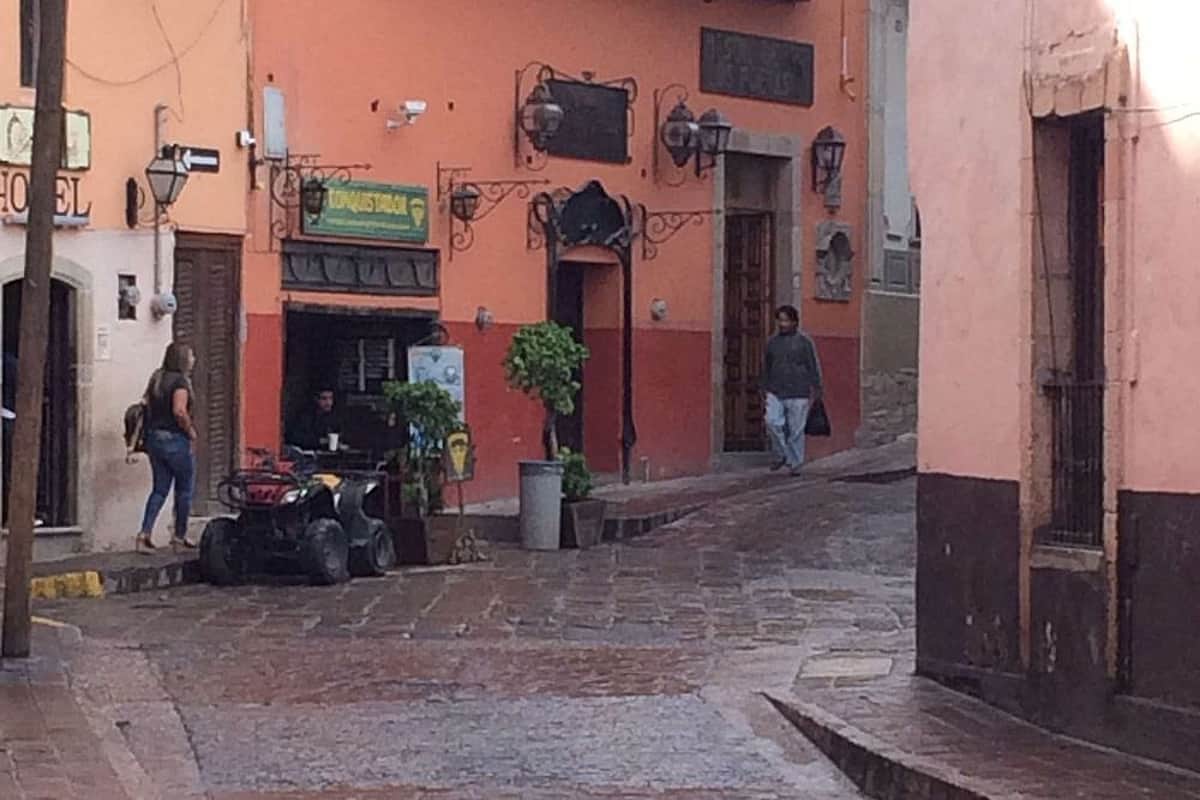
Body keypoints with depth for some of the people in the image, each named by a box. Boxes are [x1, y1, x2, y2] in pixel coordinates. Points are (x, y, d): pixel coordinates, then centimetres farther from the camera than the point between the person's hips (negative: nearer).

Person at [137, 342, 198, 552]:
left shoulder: (156, 379, 11)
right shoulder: (180, 381, -13)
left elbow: (147, 406, 12)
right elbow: (179, 410, -25)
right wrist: (191, 431, -12)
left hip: (154, 438, 7)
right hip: (176, 440, -7)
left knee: (159, 489, 10)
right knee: (184, 490, 7)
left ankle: (144, 534, -3)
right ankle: (179, 537, 14)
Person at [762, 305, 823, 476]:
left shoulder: (804, 342, -1)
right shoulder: (773, 342, 11)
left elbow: (814, 368, -1)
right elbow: (767, 368, 19)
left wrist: (814, 392, -5)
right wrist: (766, 389, 17)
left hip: (798, 395, -3)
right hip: (776, 393, 3)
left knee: (796, 430, 0)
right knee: (773, 422, -17)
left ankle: (795, 464, 13)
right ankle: (784, 455, 2)